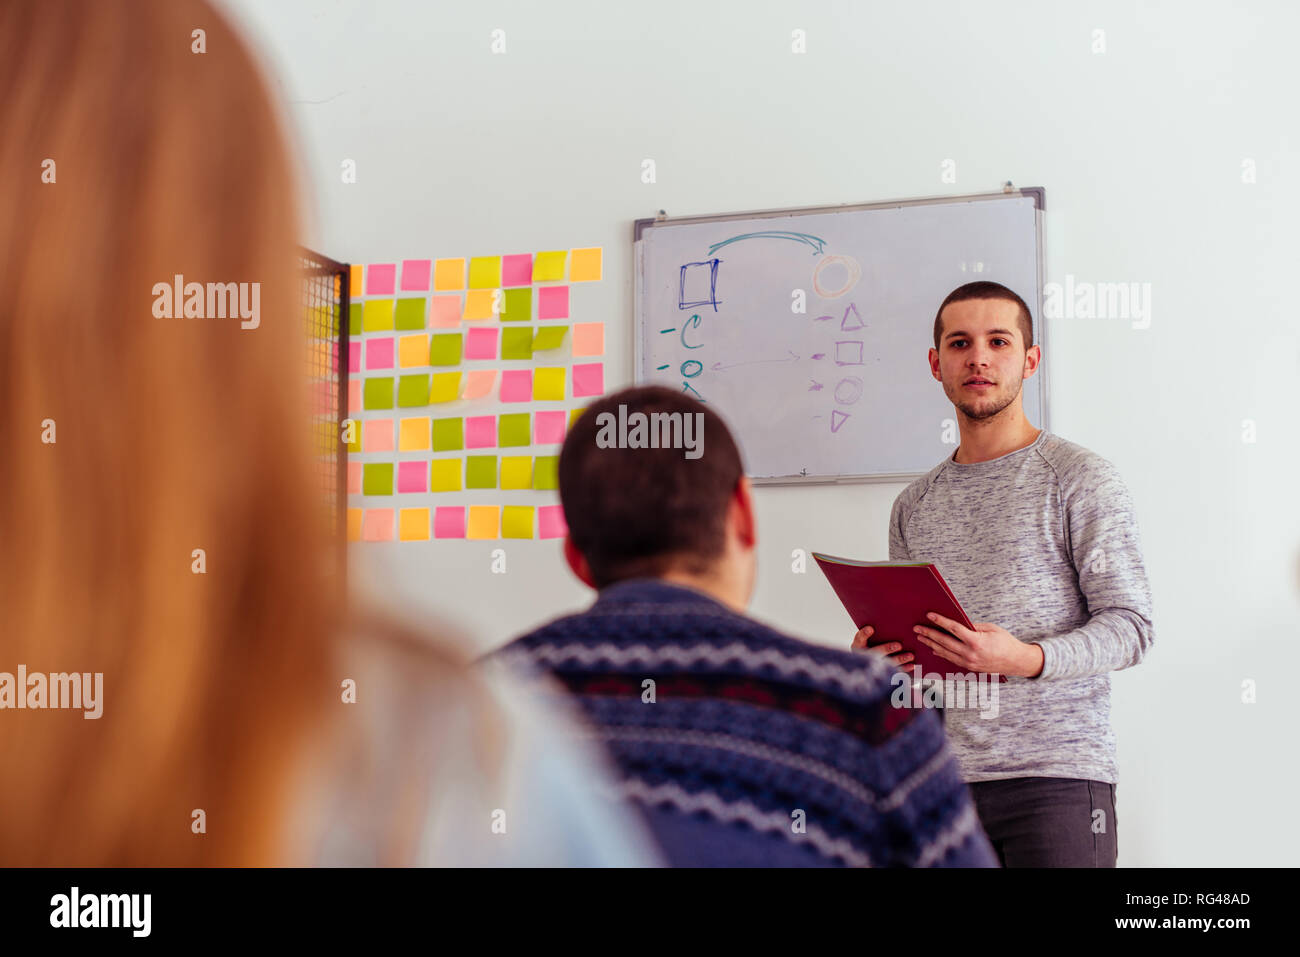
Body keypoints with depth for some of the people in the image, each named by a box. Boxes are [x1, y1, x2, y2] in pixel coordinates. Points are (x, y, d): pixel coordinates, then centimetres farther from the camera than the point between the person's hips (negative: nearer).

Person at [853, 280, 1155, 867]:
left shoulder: (1080, 478, 0)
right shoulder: (914, 507, 15)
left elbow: (1131, 626, -6)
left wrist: (1028, 659, -21)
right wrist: (877, 657, -2)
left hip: (1058, 777, -4)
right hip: (946, 781, 4)